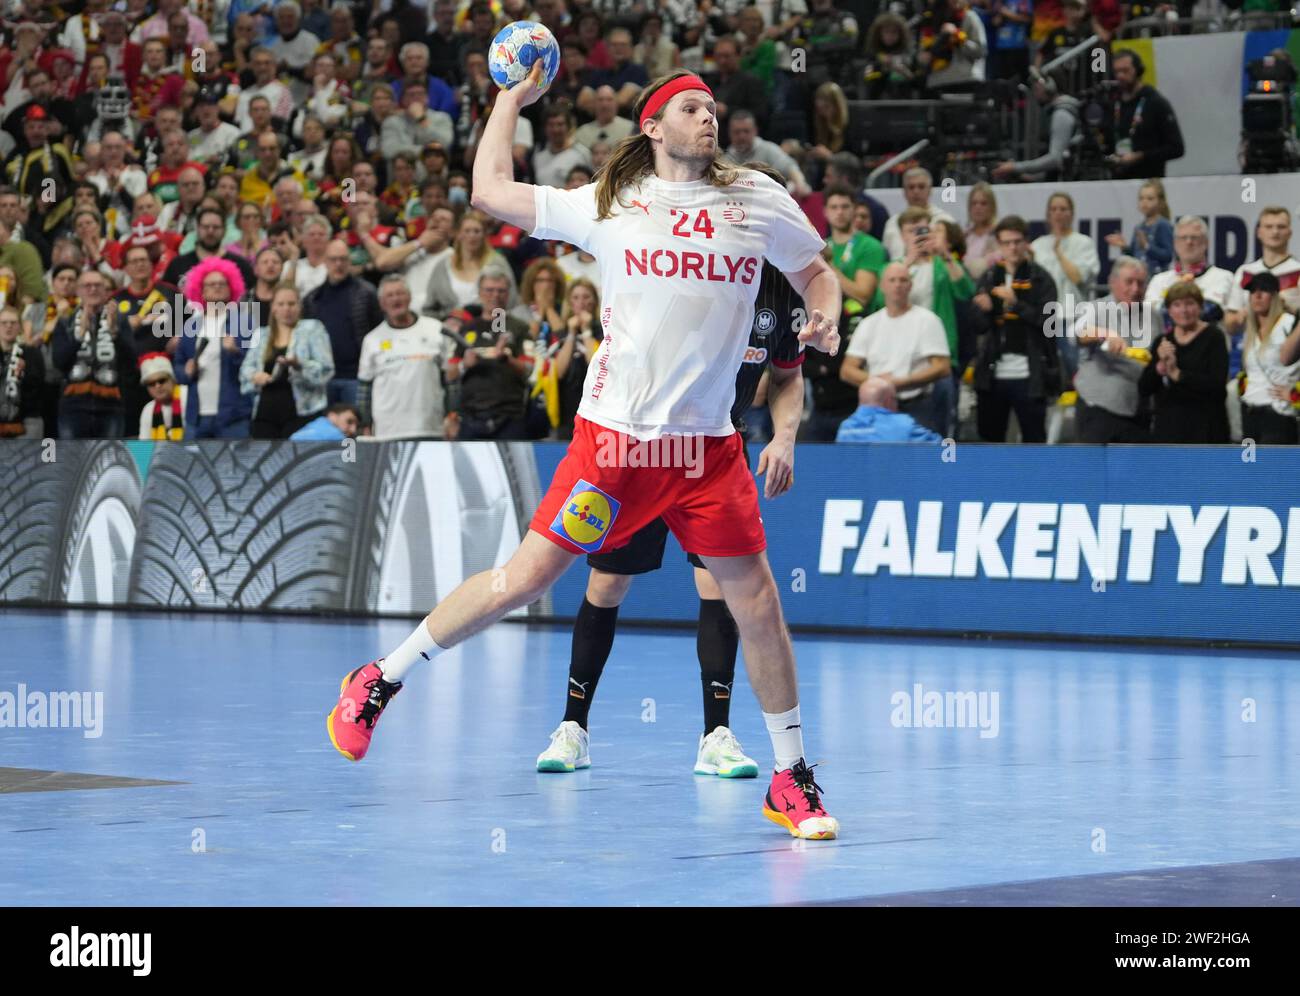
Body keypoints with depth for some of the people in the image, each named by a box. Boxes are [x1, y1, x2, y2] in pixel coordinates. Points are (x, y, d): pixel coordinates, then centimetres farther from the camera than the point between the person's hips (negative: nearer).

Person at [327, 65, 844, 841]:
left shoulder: (758, 200, 7)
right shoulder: (606, 205, 4)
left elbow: (816, 270, 20)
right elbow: (491, 192, 11)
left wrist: (826, 316, -1)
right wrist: (514, 98, 18)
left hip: (710, 442, 2)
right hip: (617, 434, -2)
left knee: (756, 601, 1)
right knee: (528, 577, -5)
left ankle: (792, 781, 15)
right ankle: (380, 682, 10)